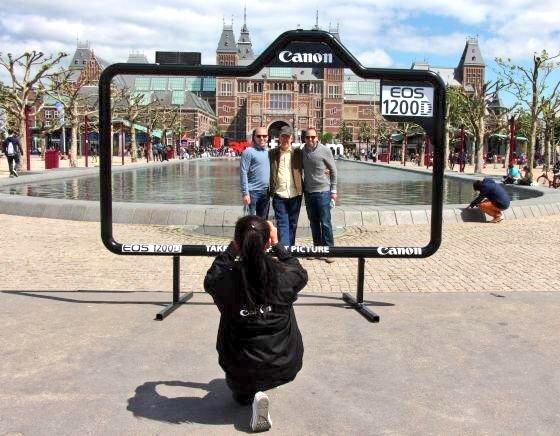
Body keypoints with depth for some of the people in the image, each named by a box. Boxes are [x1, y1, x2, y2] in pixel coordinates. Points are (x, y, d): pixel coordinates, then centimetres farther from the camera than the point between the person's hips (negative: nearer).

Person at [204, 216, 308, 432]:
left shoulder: (226, 280, -20)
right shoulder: (285, 276, -19)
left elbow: (210, 279, 8)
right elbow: (301, 274, 9)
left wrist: (231, 248, 10)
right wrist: (277, 245, 12)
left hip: (241, 370, -1)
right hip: (284, 367, 2)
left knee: (241, 395, 35)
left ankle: (251, 395, 0)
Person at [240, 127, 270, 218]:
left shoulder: (268, 152, 12)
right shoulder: (249, 152, -8)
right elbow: (243, 173, -12)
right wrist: (245, 193, -17)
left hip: (266, 192, 6)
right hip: (253, 192, -6)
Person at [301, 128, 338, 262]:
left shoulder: (324, 150, -7)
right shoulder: (302, 151, 3)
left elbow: (333, 170, -1)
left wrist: (333, 190, -3)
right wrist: (302, 188, 10)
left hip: (323, 191, -4)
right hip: (308, 192, 4)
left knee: (325, 223, -3)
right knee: (314, 223, 11)